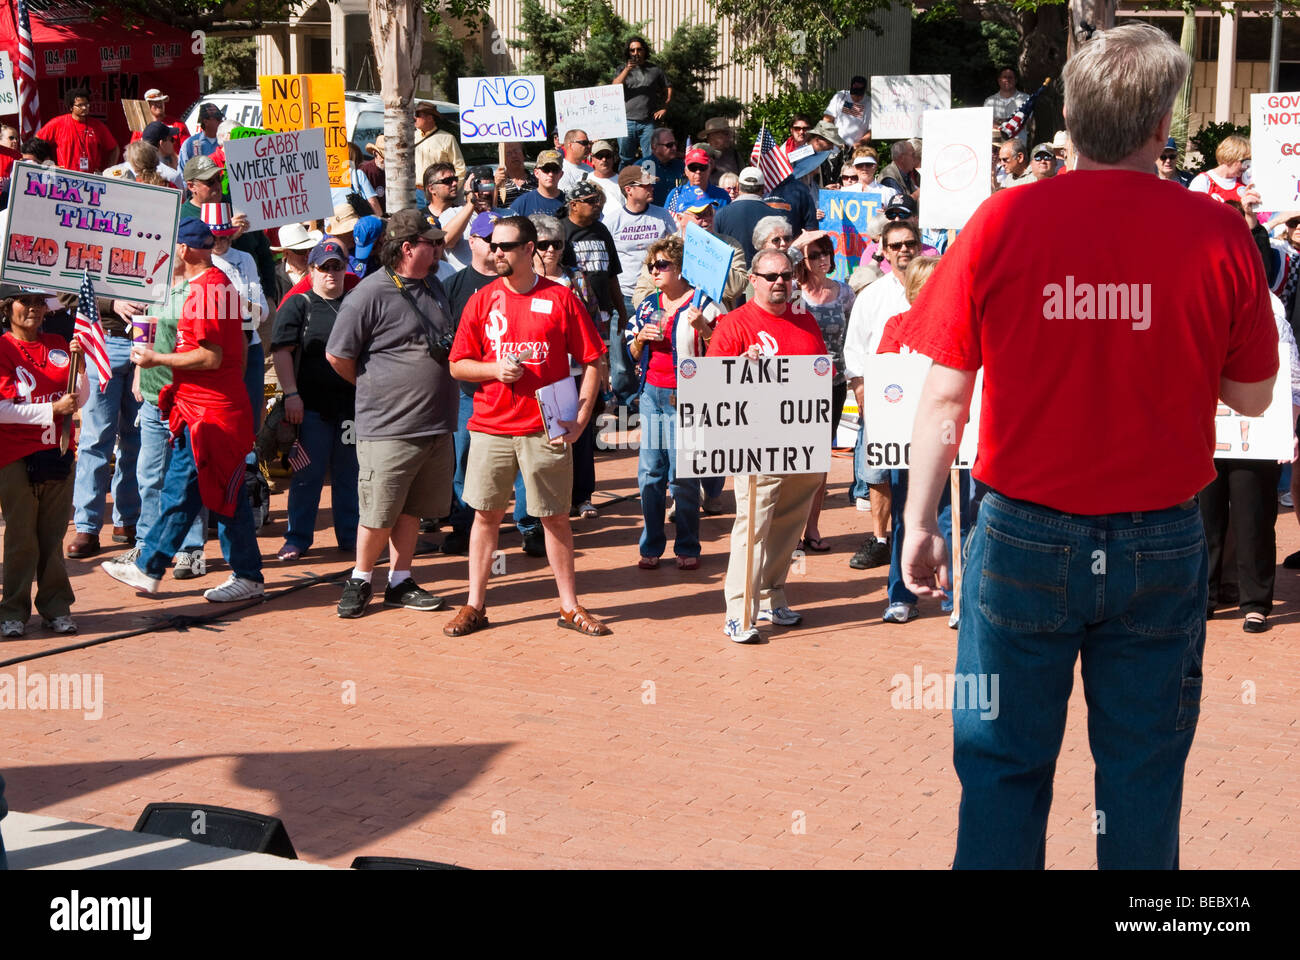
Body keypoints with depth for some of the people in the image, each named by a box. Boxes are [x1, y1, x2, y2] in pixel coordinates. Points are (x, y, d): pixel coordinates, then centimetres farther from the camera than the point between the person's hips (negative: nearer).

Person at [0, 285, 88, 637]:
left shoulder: (58, 345, 12)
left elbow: (79, 400, 13)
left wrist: (79, 364, -3)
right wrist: (54, 409, -16)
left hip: (59, 453, 4)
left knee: (53, 535, 8)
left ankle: (56, 608, 14)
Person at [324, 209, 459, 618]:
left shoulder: (434, 287, 13)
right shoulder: (370, 294, -13)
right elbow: (337, 355, -8)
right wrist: (374, 386, 4)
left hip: (437, 425, 7)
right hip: (389, 427, -7)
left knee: (412, 509, 13)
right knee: (379, 515, -1)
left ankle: (400, 582, 23)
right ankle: (360, 581, 16)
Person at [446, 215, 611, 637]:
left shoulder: (560, 298, -1)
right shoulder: (482, 300, 5)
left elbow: (591, 363, 1)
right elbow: (457, 365, 9)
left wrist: (579, 420, -8)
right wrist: (495, 369, -11)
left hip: (546, 429, -2)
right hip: (490, 425, 2)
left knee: (556, 517, 5)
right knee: (486, 514, 6)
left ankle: (570, 606, 16)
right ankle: (475, 606, 15)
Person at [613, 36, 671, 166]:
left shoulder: (655, 70, 10)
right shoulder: (623, 70, 10)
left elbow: (668, 88, 19)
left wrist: (664, 108, 6)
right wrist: (627, 70, -16)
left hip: (648, 123, 0)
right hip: (627, 122, 0)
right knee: (626, 160, 7)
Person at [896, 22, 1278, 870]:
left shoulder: (1002, 221, -7)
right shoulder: (1218, 233, -7)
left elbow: (945, 393, -5)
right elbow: (1253, 397, 2)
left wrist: (919, 521, 4)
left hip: (1025, 537, 0)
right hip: (1162, 545, 1)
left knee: (1002, 766, 11)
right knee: (1143, 771, 13)